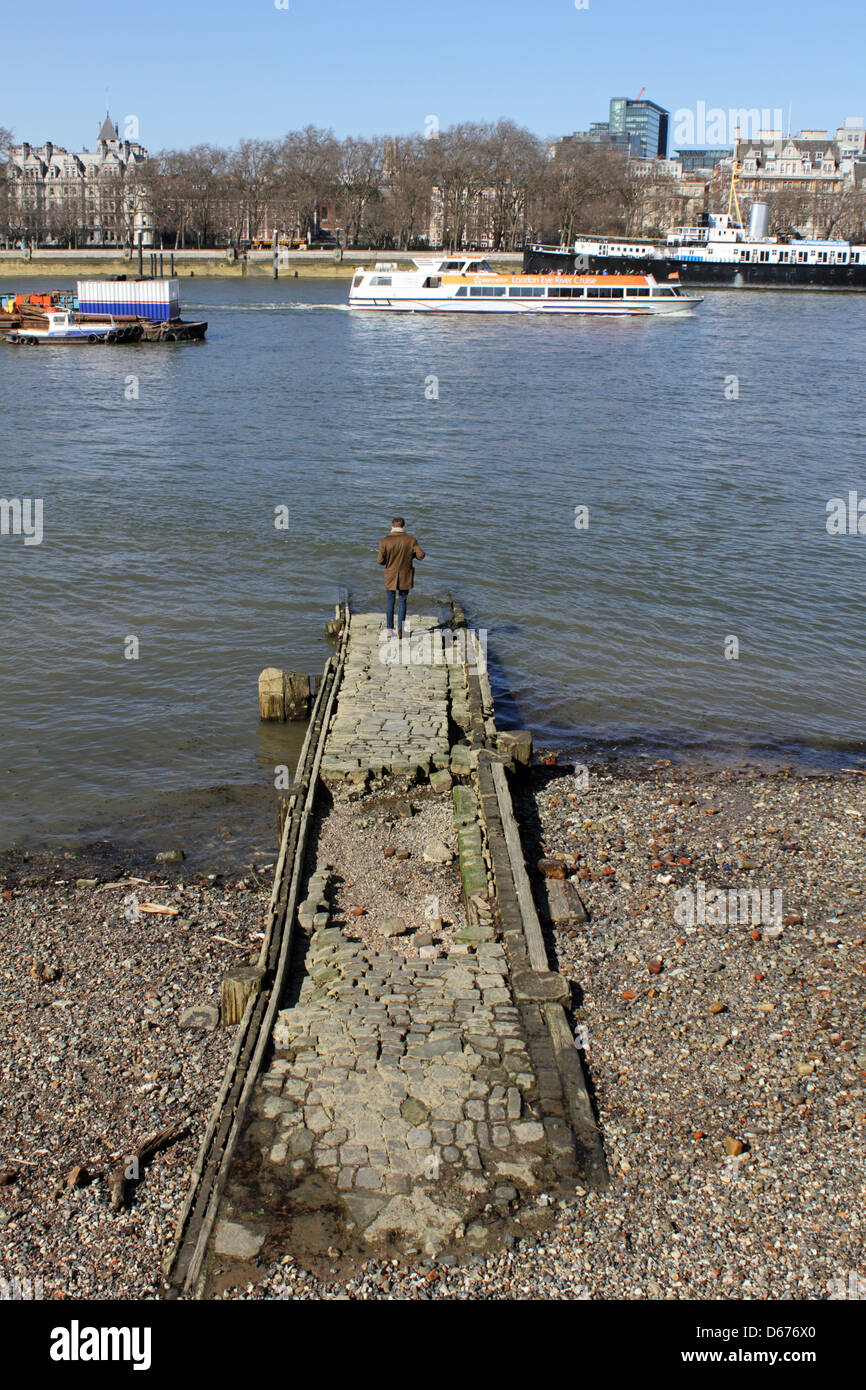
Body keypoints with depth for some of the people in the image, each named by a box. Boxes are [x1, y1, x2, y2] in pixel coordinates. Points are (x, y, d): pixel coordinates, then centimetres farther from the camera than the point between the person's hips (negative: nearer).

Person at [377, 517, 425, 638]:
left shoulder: (384, 541, -10)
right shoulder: (411, 540, -8)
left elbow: (381, 561, -11)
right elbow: (421, 555, -10)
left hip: (390, 578, 0)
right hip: (405, 578, 0)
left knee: (390, 602, 14)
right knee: (402, 602, 10)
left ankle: (389, 629, 17)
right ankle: (400, 629, 4)